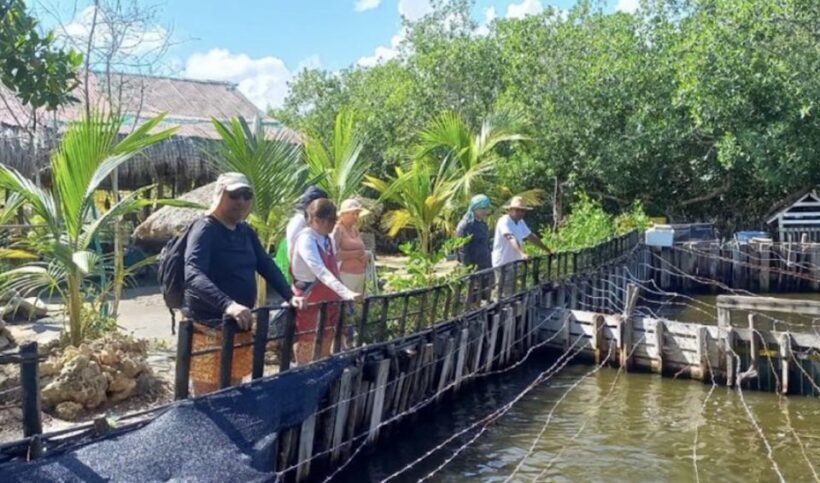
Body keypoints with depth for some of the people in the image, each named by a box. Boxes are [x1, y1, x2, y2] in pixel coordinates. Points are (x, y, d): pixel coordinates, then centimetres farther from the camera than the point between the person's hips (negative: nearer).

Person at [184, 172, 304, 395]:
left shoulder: (246, 232, 10)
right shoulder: (205, 229, -15)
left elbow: (267, 265, 14)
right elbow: (192, 274, -30)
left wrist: (289, 295, -2)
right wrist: (227, 304, -44)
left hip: (240, 325, 8)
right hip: (208, 327, -8)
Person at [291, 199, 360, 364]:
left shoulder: (327, 239, 5)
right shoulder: (306, 240, -19)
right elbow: (320, 271, -31)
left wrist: (339, 296, 4)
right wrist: (346, 293, -40)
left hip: (328, 301, 7)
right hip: (309, 303, -7)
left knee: (325, 352, 13)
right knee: (307, 347, 2)